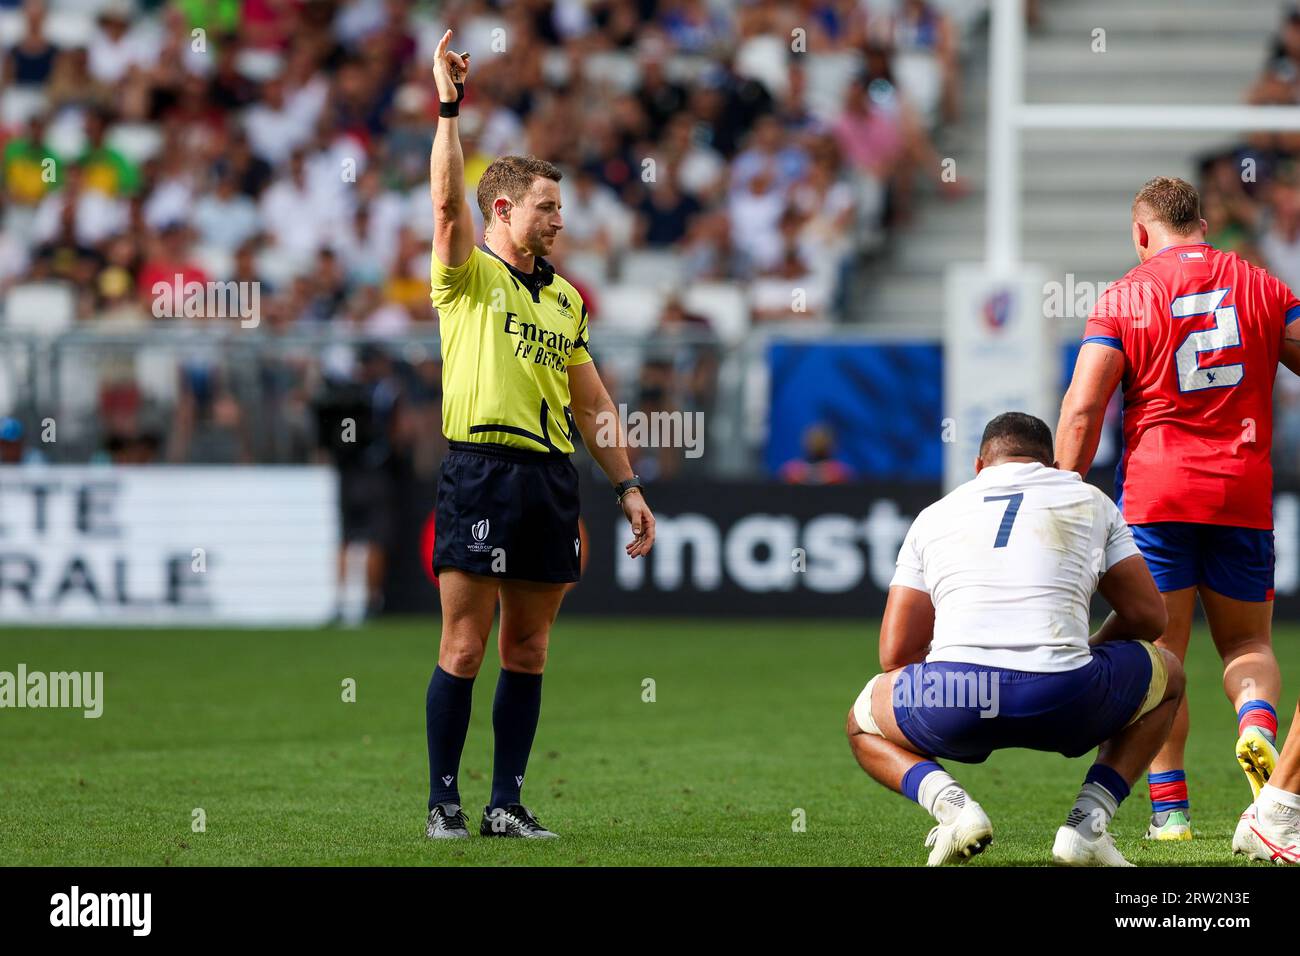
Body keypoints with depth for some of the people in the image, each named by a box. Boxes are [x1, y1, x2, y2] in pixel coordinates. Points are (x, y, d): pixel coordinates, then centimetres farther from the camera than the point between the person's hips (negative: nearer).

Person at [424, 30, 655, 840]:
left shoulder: (566, 298, 19)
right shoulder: (470, 275, 3)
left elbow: (593, 402, 21)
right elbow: (448, 203, -16)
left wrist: (628, 485, 15)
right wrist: (450, 110, -23)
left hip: (553, 478, 6)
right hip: (482, 472, -6)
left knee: (528, 652, 7)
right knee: (464, 649, -5)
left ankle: (507, 803, 11)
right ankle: (444, 801, 1)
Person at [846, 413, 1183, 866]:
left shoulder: (933, 515, 23)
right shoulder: (1089, 501, 22)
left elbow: (895, 654, 19)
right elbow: (1148, 616, 20)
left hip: (952, 695, 1)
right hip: (1064, 701, -1)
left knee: (862, 725, 35)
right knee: (1167, 674, 32)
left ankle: (950, 803, 3)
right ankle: (1088, 819, 12)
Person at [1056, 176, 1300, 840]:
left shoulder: (1124, 297, 1)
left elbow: (1082, 408, -7)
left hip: (1155, 489, -2)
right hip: (1244, 493, 2)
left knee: (1160, 651, 4)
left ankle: (1168, 804, -4)